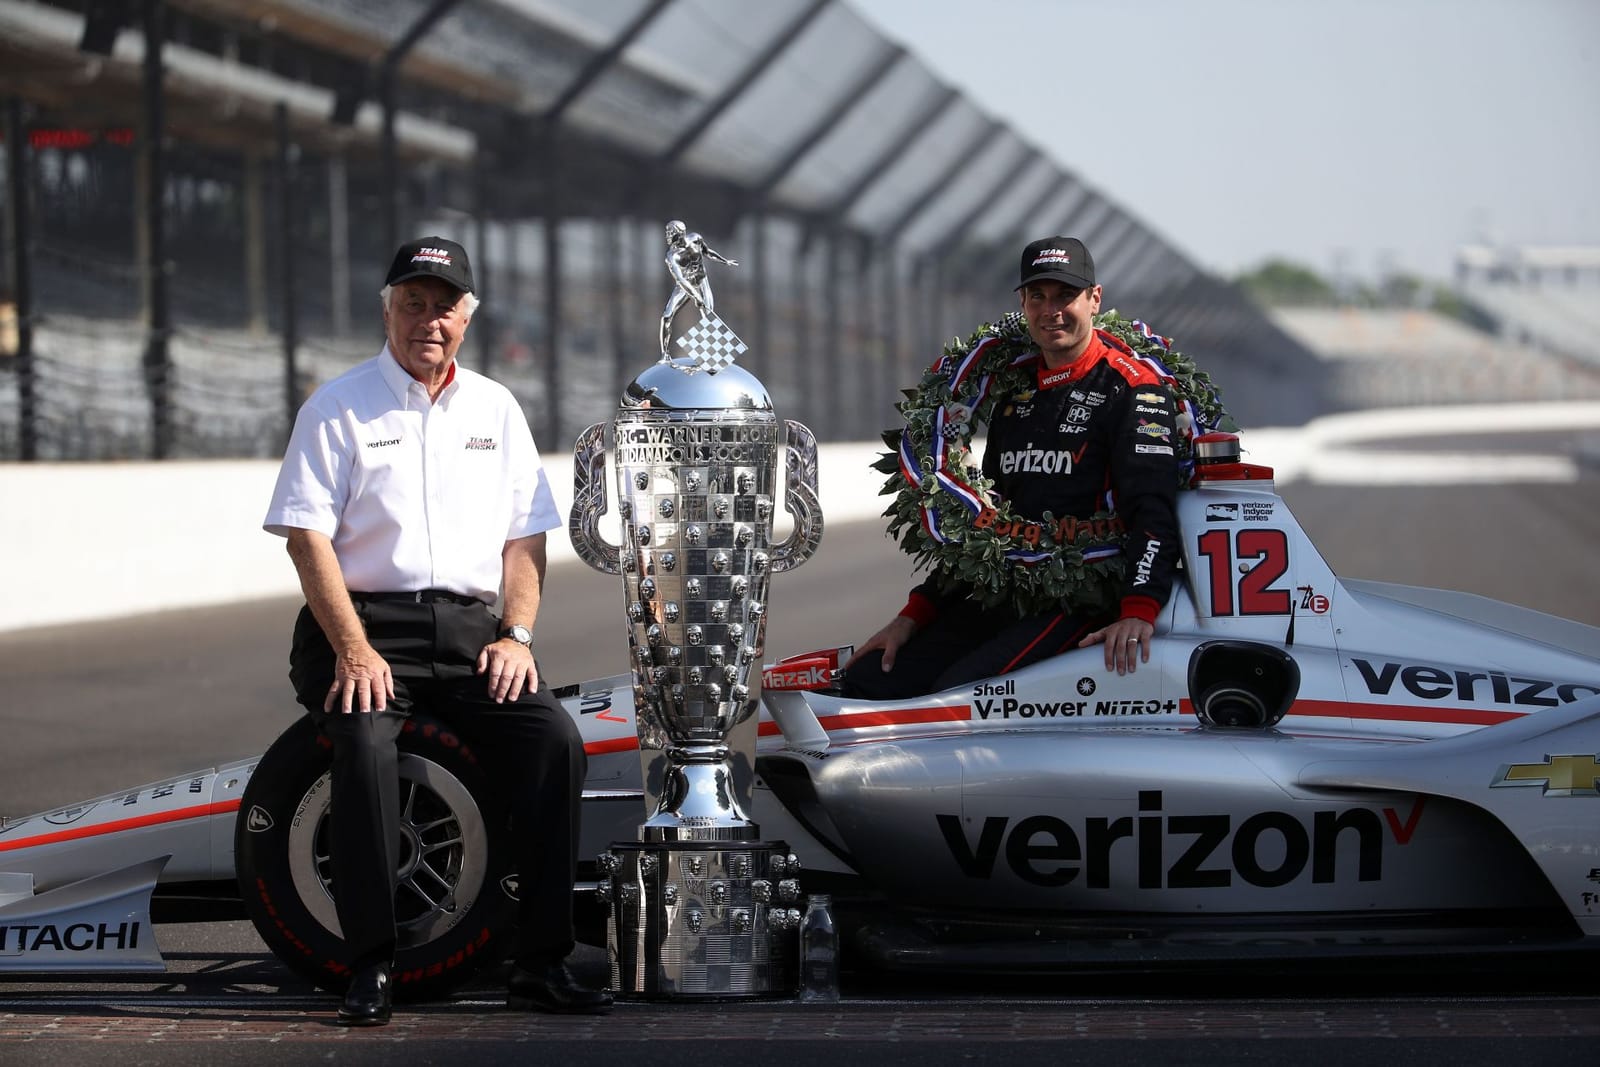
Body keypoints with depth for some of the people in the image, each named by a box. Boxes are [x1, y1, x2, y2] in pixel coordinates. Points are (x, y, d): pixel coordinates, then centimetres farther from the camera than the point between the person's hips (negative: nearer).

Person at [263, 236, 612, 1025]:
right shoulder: (338, 408, 3)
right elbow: (307, 535, -5)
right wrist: (353, 649, -15)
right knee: (367, 746, -31)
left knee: (554, 739, -19)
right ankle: (369, 970, -24)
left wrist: (516, 635, -1)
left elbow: (525, 534, 15)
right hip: (363, 621, -3)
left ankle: (540, 965, -13)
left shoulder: (495, 409, 16)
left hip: (468, 626, 4)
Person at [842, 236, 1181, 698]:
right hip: (997, 599, 8)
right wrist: (914, 615, 17)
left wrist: (1139, 611, -31)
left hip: (1083, 603, -8)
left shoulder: (1131, 390, -3)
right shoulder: (1015, 396, 21)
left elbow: (1152, 508, -15)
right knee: (866, 680, -6)